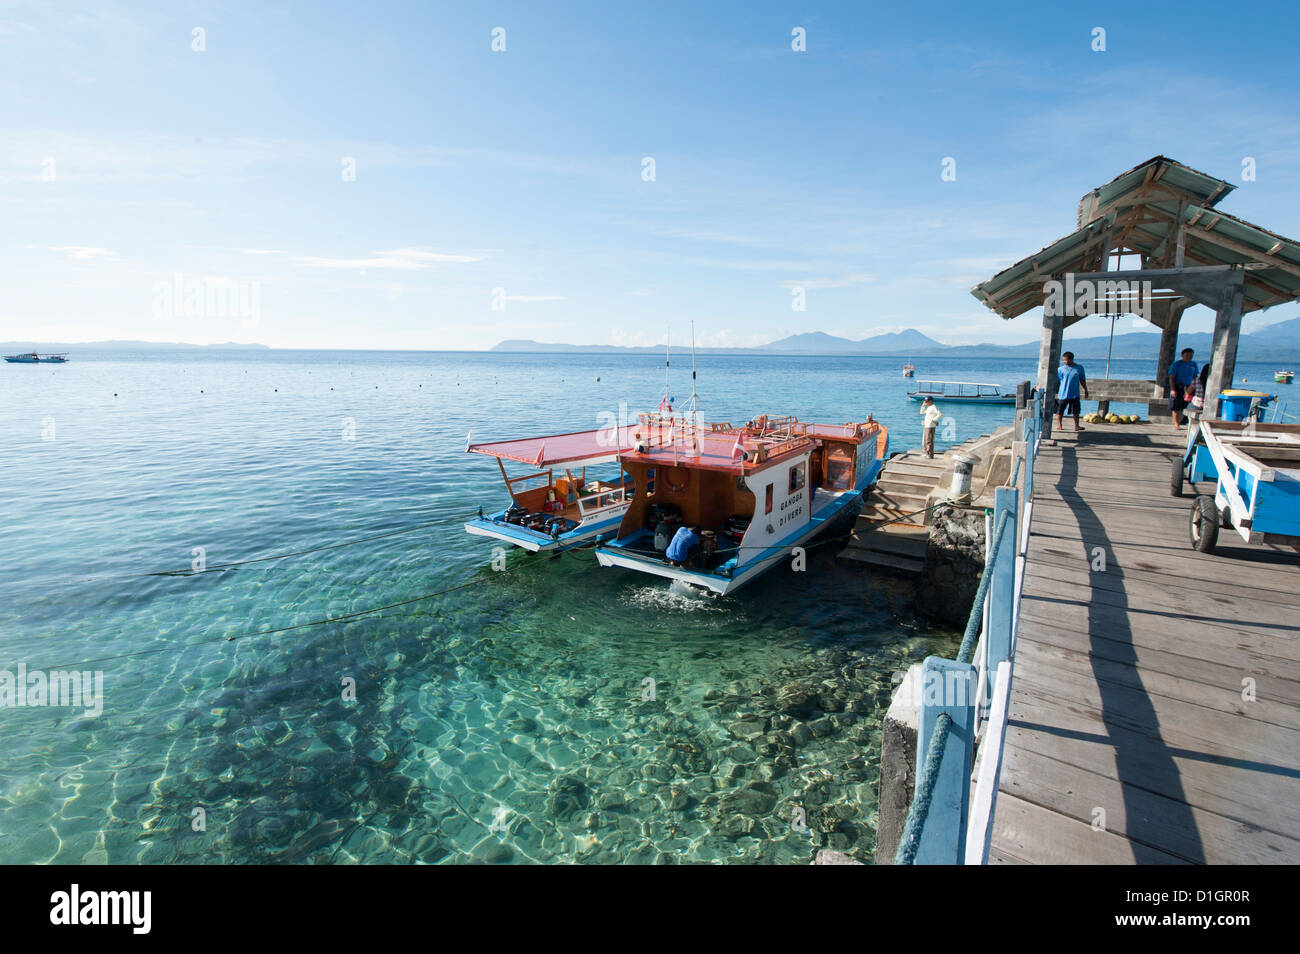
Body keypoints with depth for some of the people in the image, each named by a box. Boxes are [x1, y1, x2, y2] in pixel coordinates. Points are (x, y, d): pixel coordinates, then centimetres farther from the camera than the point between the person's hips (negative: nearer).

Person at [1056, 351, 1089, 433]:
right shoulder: (1061, 369, -2)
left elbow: (1082, 380, 13)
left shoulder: (1079, 368, 3)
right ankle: (1059, 425, 15)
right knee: (1060, 412, 3)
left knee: (1075, 412, 5)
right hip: (1063, 395, -1)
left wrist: (1086, 390, 16)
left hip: (1075, 395, 1)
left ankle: (1076, 426, 16)